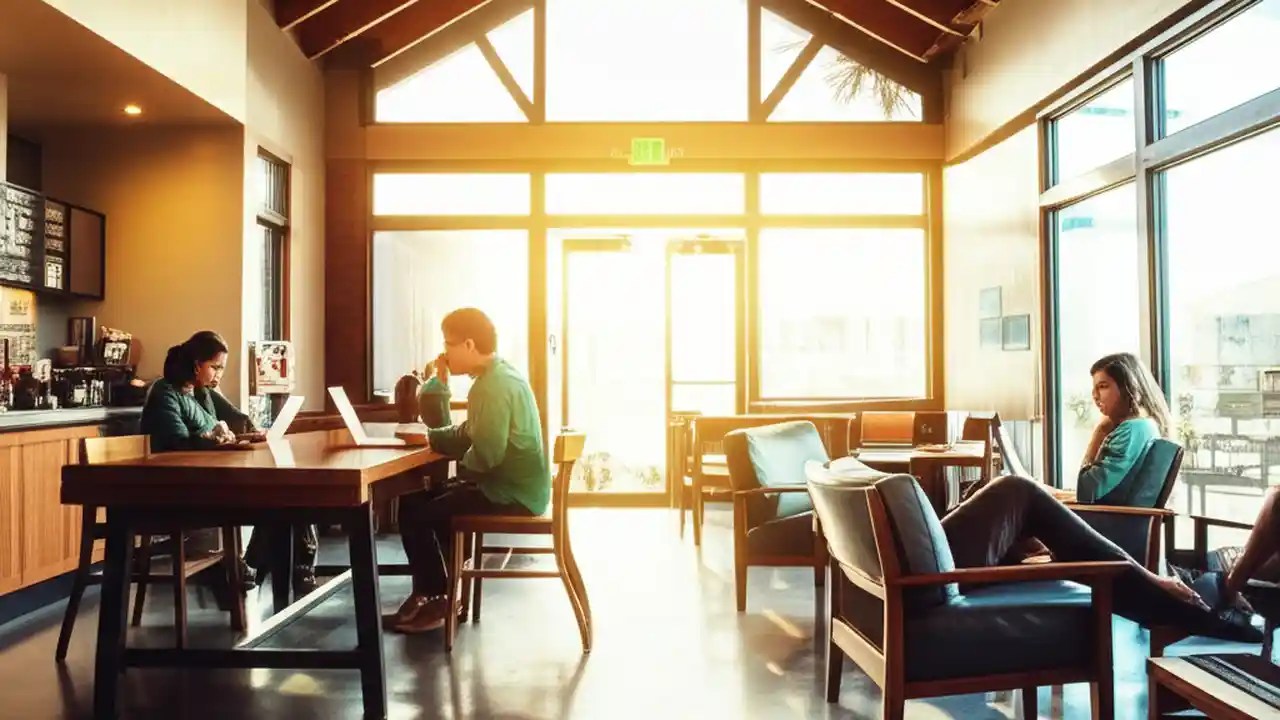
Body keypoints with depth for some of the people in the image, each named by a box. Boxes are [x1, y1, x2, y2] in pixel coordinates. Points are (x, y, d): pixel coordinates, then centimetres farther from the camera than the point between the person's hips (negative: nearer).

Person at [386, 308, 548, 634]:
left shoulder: (494, 386, -21)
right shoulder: (497, 376, 12)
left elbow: (486, 454, -31)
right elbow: (471, 434, 15)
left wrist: (462, 468, -11)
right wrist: (430, 437, 2)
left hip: (512, 495, -11)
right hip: (512, 487, 11)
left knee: (416, 514, -6)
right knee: (416, 500, 14)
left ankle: (436, 600, 11)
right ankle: (430, 593, 19)